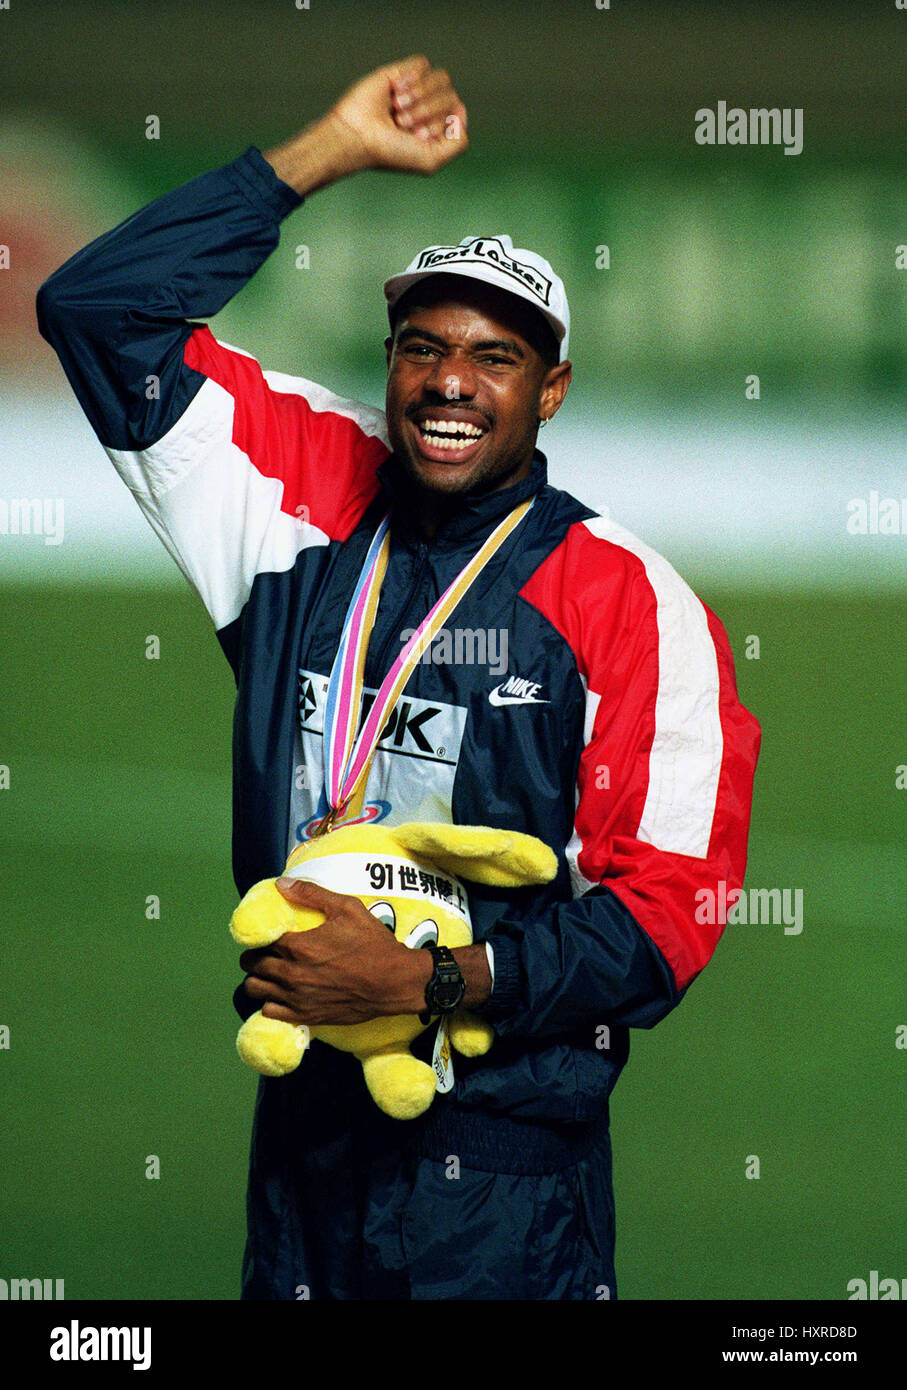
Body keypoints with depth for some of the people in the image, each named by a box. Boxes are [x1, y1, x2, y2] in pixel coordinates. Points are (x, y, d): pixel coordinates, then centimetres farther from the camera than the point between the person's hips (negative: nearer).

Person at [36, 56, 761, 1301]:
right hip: (307, 1132, 4)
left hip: (507, 1165, -4)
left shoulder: (631, 606, -8)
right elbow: (101, 312, 4)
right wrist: (331, 152, 0)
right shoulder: (307, 505, 4)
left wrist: (423, 980, -20)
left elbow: (667, 915, -11)